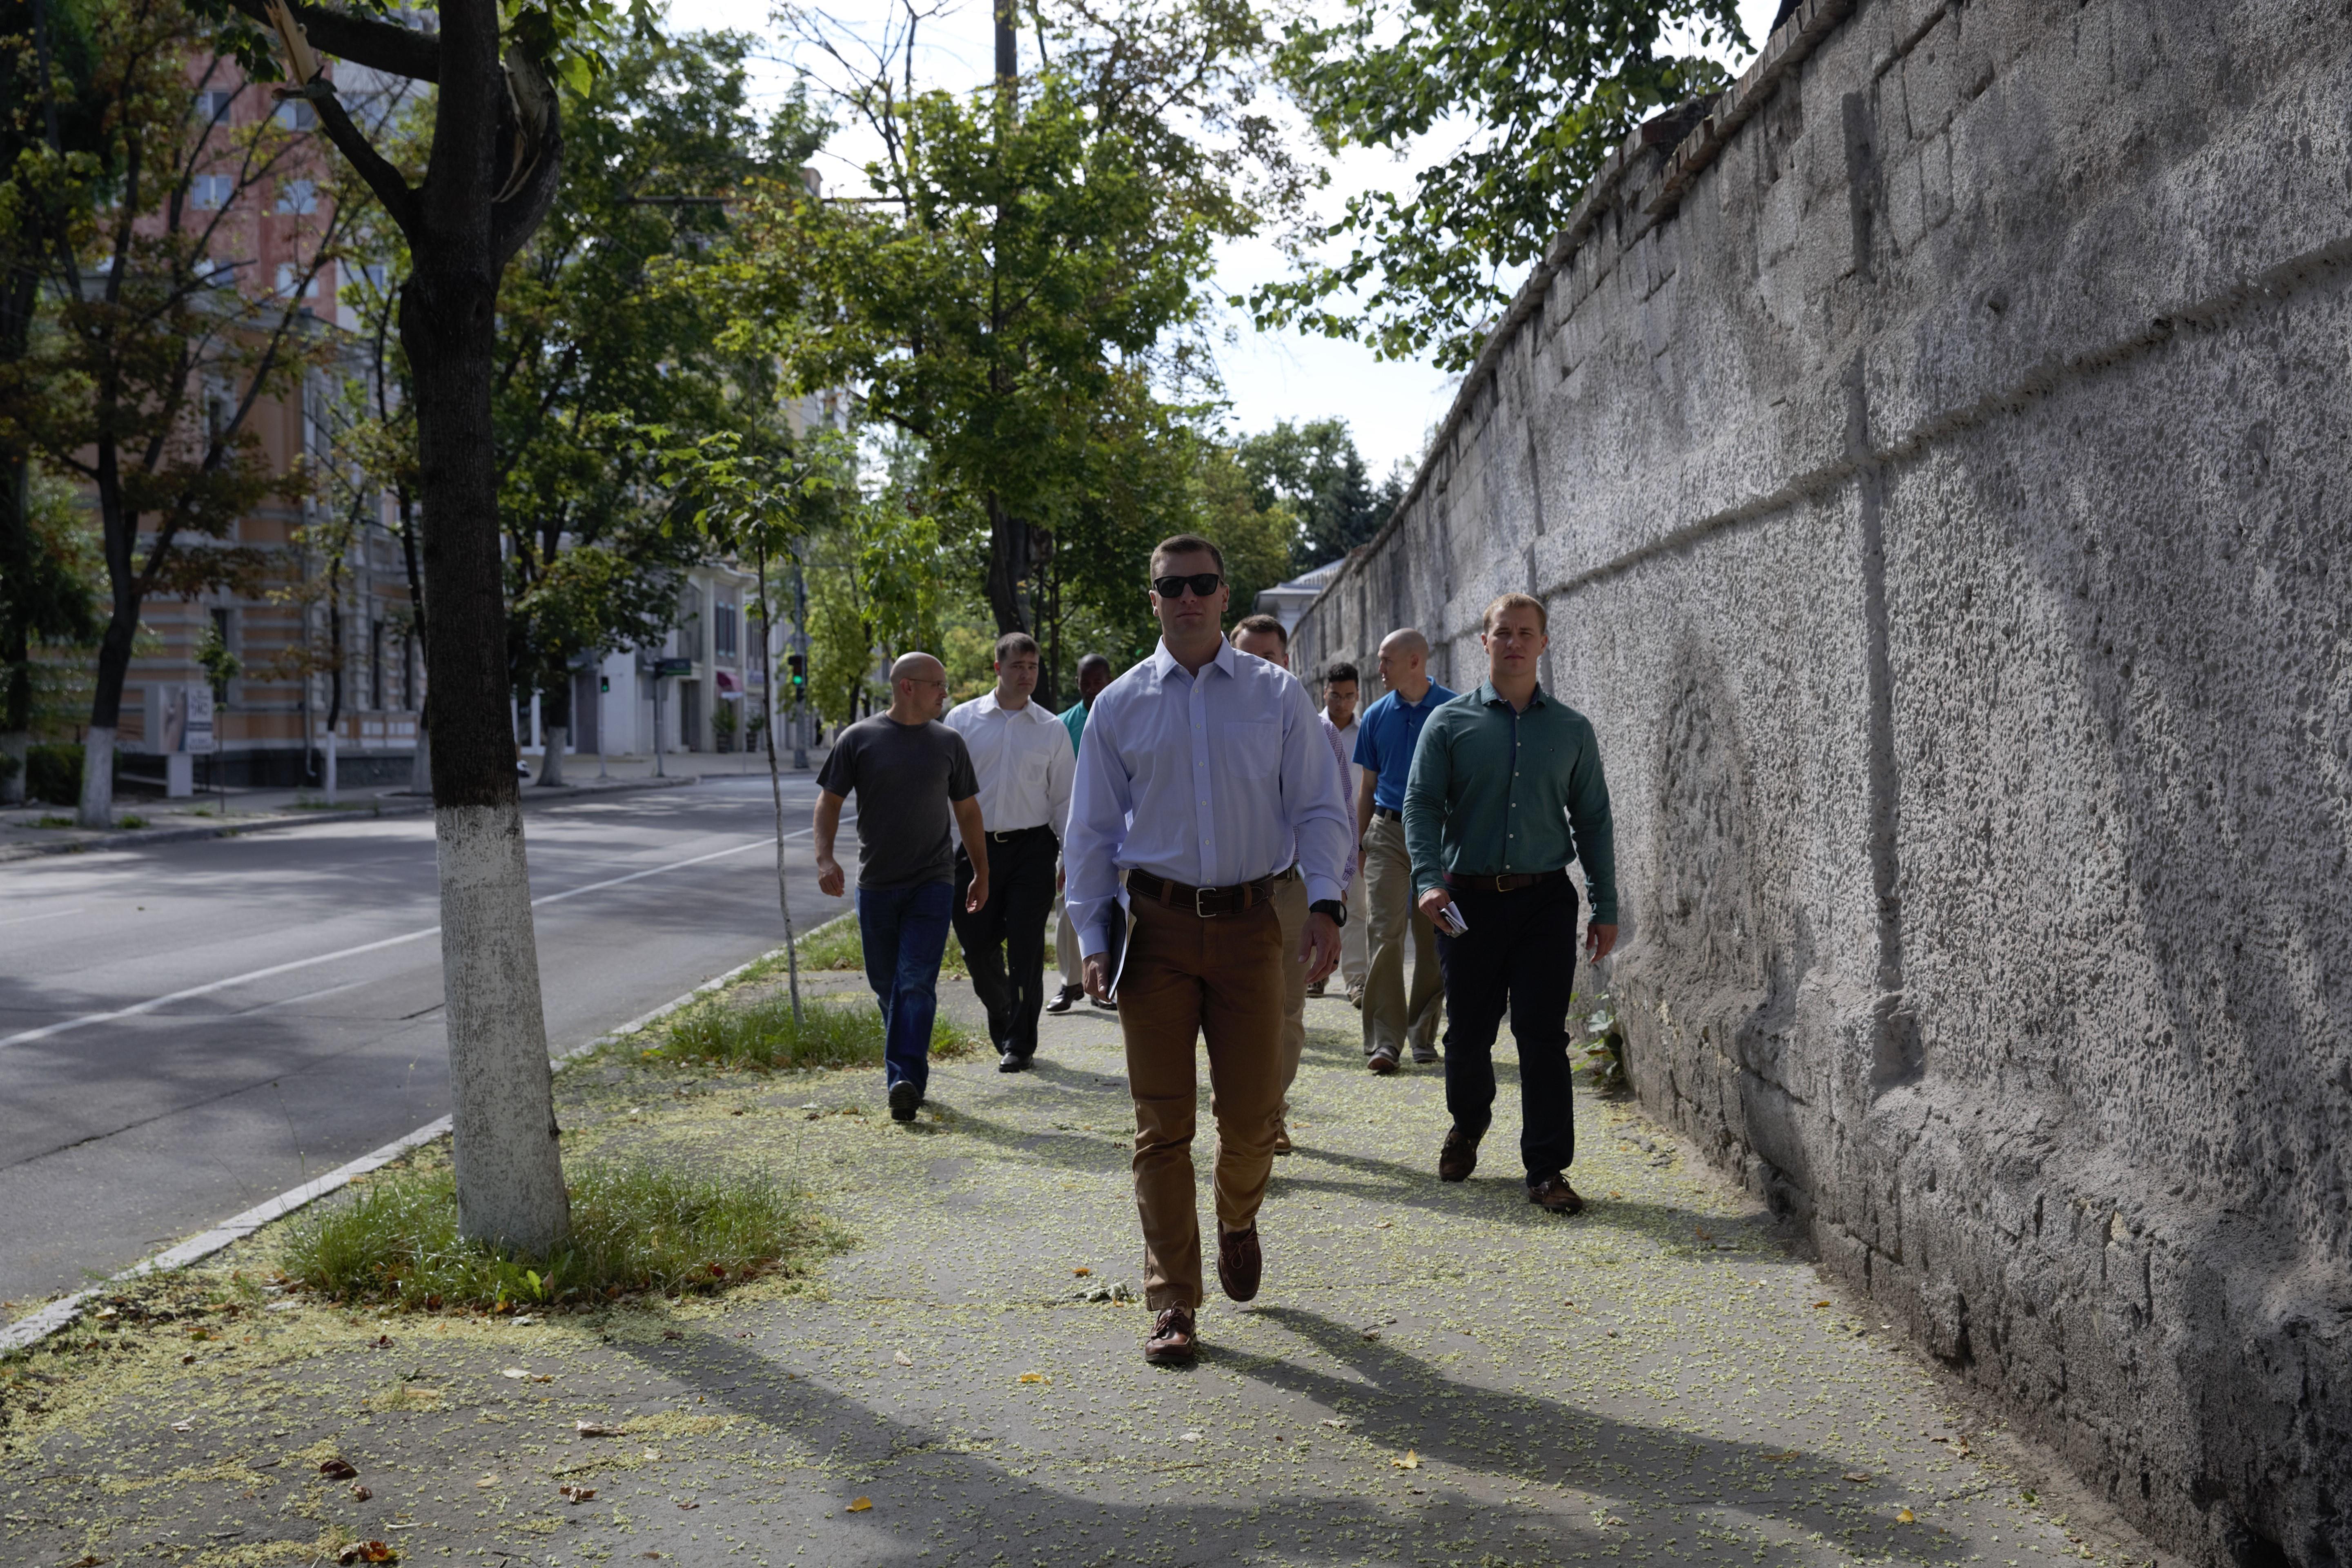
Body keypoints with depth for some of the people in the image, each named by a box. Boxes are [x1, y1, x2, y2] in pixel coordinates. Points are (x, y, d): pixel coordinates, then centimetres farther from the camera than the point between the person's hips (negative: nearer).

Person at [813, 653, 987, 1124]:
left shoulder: (948, 743, 8)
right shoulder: (858, 740, 1)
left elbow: (967, 810, 16)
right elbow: (830, 802, 2)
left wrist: (982, 873, 18)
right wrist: (825, 858, -13)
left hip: (932, 883, 0)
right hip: (876, 884, 1)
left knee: (916, 983, -13)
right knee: (886, 986, 9)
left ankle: (906, 1081, -20)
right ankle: (906, 1072, 26)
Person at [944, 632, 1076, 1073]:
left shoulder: (1052, 729, 6)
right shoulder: (963, 719, 4)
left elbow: (1065, 799, 8)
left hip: (1032, 848, 0)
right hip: (976, 848, 1)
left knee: (1025, 949, -2)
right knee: (977, 946, 4)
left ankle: (1019, 1042, 9)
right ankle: (1001, 1019, 29)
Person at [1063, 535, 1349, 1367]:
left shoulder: (1277, 695, 6)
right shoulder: (1119, 706, 7)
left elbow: (1318, 808, 5)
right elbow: (1092, 832, 9)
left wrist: (1325, 904, -10)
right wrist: (1093, 940, 1)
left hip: (1249, 922, 0)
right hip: (1155, 925, 0)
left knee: (1251, 1112, 4)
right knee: (1162, 1122, 0)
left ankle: (1238, 1222, 38)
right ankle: (1171, 1305, 10)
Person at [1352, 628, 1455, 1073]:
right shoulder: (1376, 716, 9)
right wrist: (1359, 842, 10)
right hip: (1388, 834, 1)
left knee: (1433, 940, 4)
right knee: (1384, 937, -8)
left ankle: (1423, 1035, 16)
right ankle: (1384, 1041, -7)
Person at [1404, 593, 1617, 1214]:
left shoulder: (1572, 730, 10)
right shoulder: (1450, 723, 5)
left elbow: (1593, 820, 11)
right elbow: (1421, 805, -2)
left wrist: (1606, 907, 6)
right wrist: (1429, 880, -17)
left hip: (1545, 901, 0)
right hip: (1470, 900, 0)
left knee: (1544, 1036, -4)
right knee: (1468, 1030, 8)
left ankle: (1547, 1169, 3)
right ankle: (1467, 1125, 36)